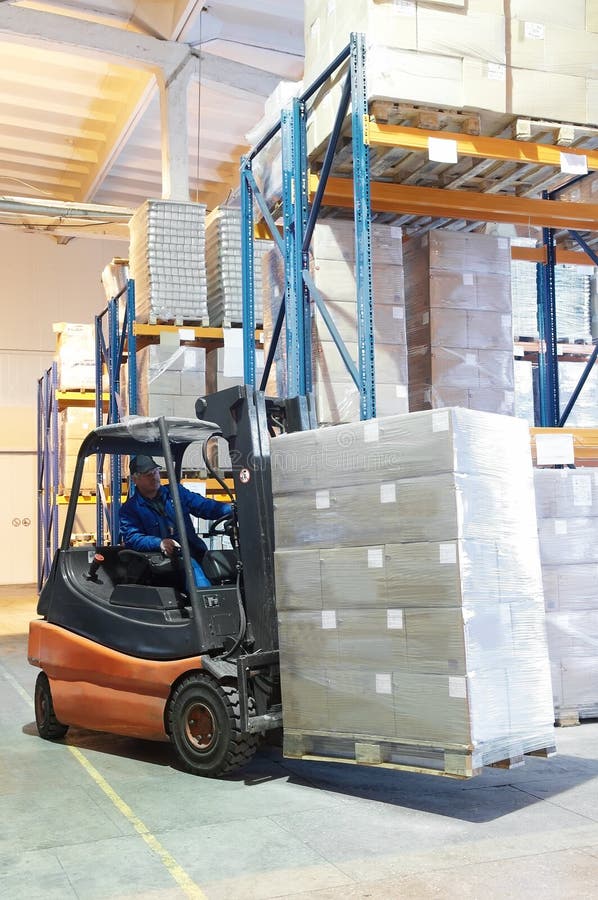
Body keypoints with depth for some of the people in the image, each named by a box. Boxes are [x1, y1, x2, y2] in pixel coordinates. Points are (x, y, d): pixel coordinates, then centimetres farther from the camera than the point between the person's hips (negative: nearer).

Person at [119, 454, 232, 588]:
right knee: (190, 564, -35)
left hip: (195, 554, 6)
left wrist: (231, 509, -4)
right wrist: (160, 543, -23)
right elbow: (131, 537, -5)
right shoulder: (130, 509, 10)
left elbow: (204, 506, 14)